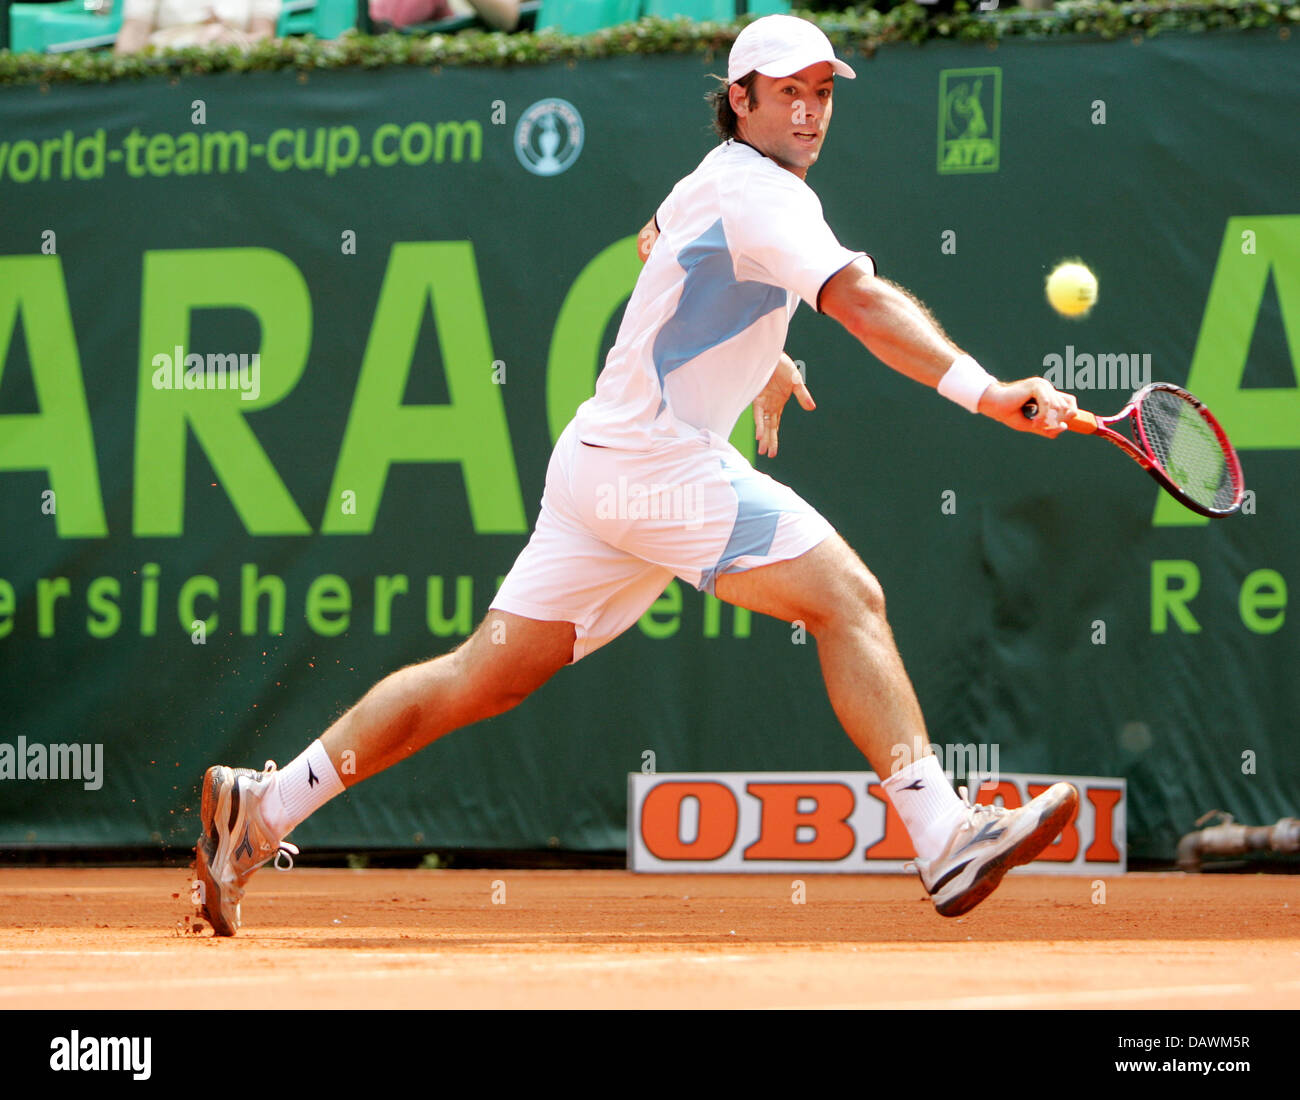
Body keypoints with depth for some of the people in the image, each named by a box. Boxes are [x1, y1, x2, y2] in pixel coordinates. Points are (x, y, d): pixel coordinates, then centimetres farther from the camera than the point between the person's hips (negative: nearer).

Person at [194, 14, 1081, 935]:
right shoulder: (761, 194, -14)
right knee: (848, 598, -15)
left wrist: (756, 359, 40)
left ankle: (262, 807, 14)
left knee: (485, 677, 11)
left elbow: (656, 242, 41)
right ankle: (946, 841, -23)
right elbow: (861, 302, -30)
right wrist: (985, 390, -42)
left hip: (606, 460, 10)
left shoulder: (719, 177, 17)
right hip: (658, 457, -10)